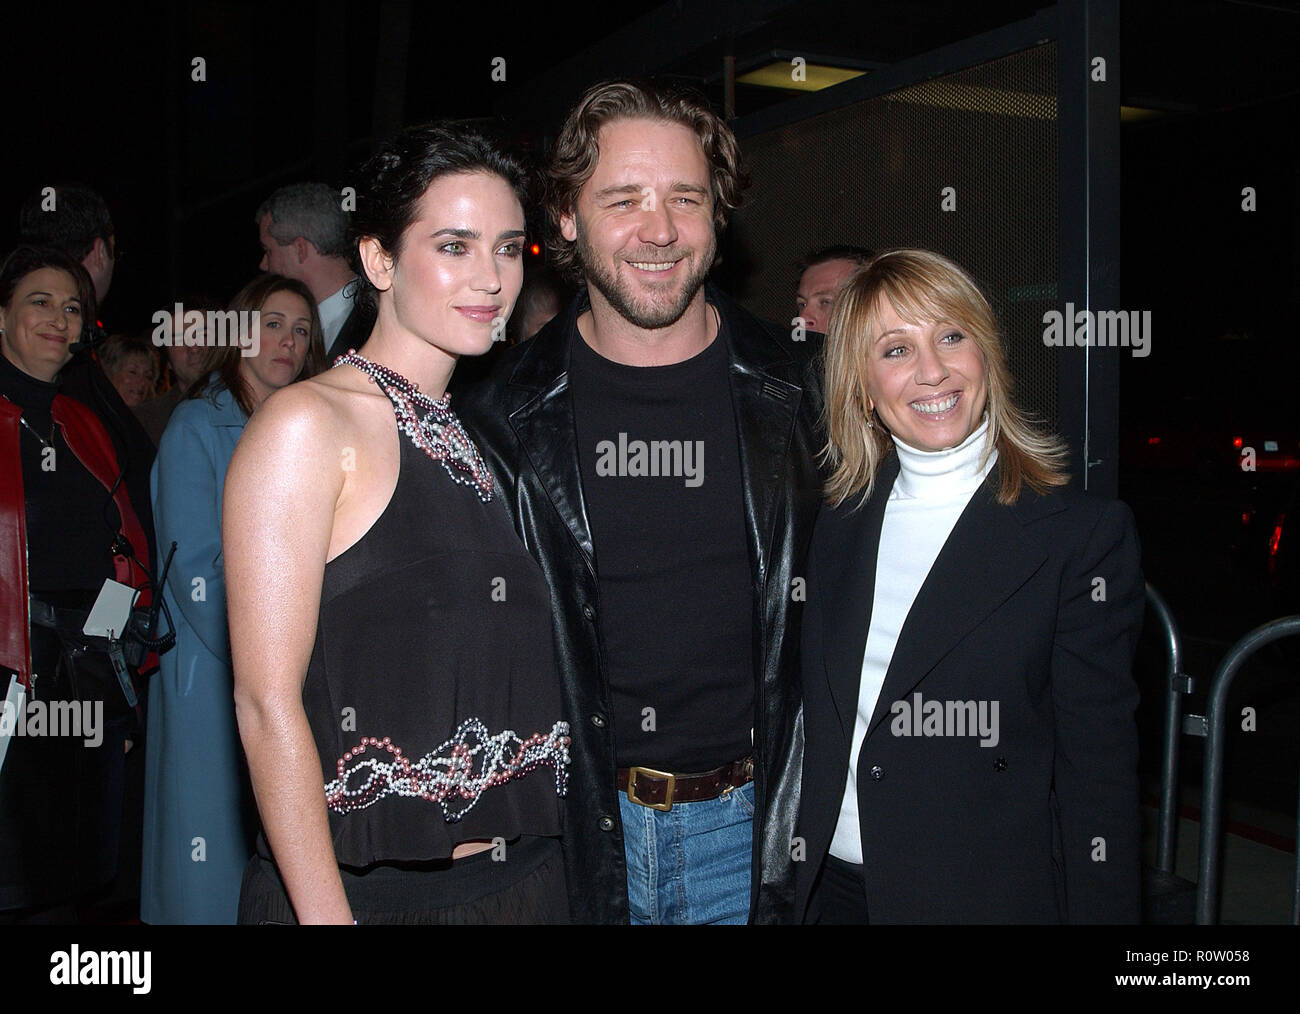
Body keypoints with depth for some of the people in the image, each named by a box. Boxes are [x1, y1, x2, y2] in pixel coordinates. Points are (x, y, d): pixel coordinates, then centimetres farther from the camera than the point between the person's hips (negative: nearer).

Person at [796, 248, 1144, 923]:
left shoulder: (1086, 533, -11)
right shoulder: (840, 526, 3)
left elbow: (1099, 776, -11)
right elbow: (820, 727, 9)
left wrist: (1098, 910, -13)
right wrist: (800, 883, 7)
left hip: (989, 894, -3)